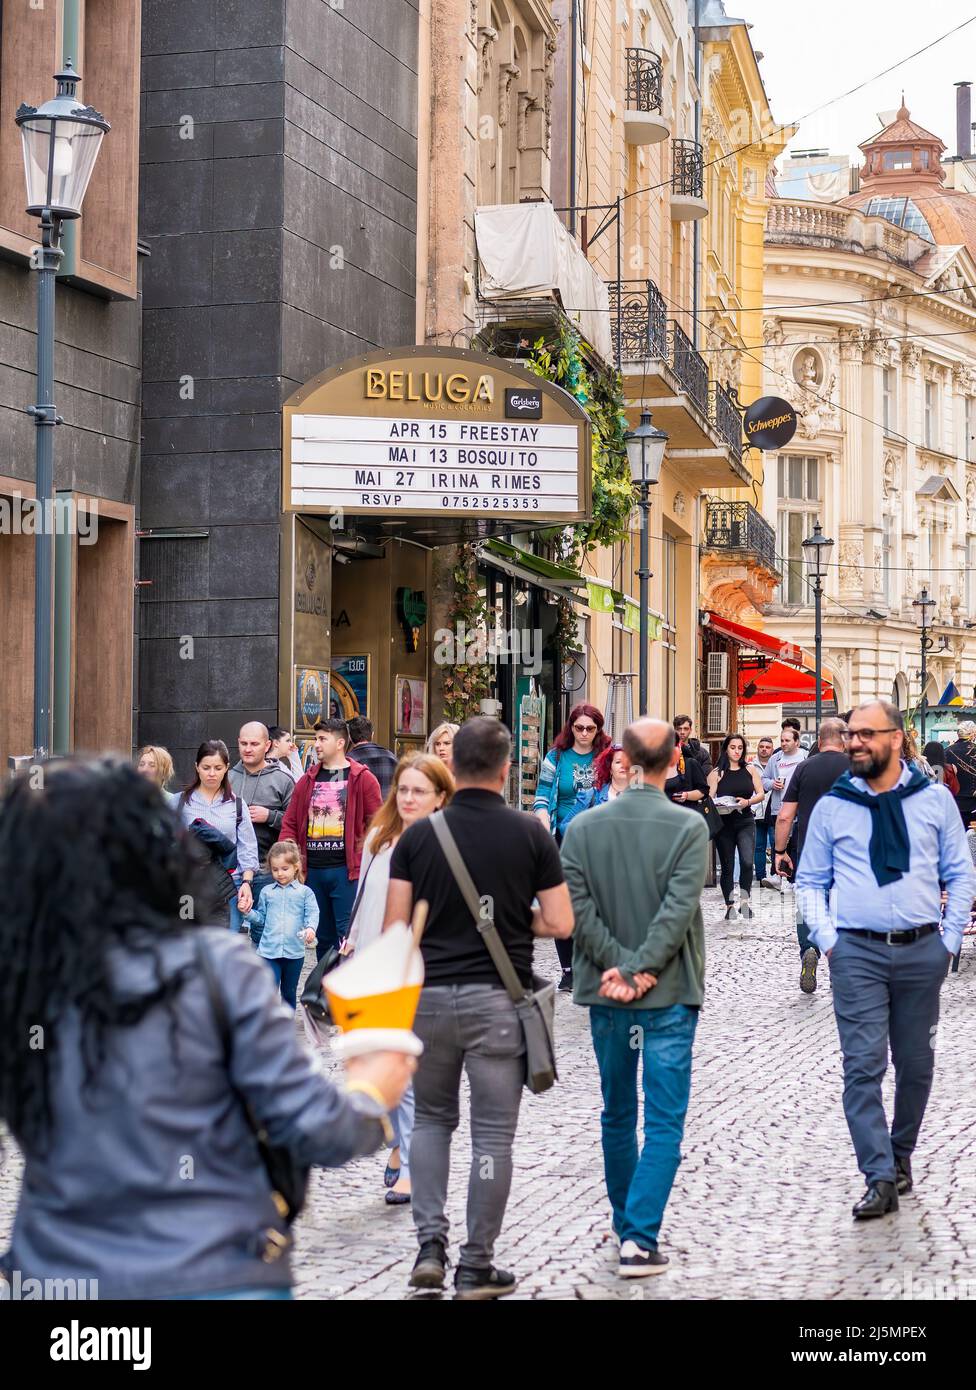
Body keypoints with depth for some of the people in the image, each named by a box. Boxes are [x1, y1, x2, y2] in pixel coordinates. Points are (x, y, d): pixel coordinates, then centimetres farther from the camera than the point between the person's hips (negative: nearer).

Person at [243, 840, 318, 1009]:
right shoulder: (267, 891, 8)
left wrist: (310, 928, -26)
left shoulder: (304, 892, 2)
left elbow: (312, 913, -7)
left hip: (294, 951, 0)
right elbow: (261, 917, 12)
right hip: (269, 950, 0)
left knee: (289, 992, 16)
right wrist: (248, 913, -6)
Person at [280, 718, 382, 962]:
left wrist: (363, 861, -11)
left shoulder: (363, 779, -1)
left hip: (346, 870, -5)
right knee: (322, 937, 12)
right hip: (312, 870, 5)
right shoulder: (307, 781, 13)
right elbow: (290, 823, 13)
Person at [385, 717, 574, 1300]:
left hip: (429, 995, 2)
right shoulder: (530, 833, -5)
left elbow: (395, 928, -2)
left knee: (431, 1117, 19)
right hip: (497, 999, -2)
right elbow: (560, 923, -4)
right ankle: (477, 1267, 8)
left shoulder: (418, 835, -1)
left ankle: (431, 1244, 7)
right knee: (493, 1135, 5)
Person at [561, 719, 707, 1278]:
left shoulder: (584, 827, 0)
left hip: (606, 996, 3)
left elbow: (577, 907, -8)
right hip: (670, 995, -3)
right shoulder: (689, 827, -9)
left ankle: (627, 1226, 28)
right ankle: (641, 1238, -11)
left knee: (617, 1116, 18)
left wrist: (619, 966, -8)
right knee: (664, 1121, -1)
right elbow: (678, 909, -17)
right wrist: (639, 971, -15)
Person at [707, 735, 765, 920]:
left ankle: (744, 899, -6)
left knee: (747, 861, -19)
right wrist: (716, 805, -23)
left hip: (745, 822, 0)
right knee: (727, 866, 6)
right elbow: (709, 798, -2)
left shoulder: (750, 770, 8)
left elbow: (761, 794, 6)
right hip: (724, 823, 0)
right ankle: (730, 905, 16)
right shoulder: (716, 773, 2)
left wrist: (747, 802, -12)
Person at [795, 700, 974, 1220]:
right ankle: (880, 1178, -7)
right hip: (857, 952, -1)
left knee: (916, 1062, 11)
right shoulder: (832, 806, 4)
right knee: (863, 1065, -8)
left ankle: (901, 1153, 30)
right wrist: (826, 938, -1)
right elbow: (810, 879, 11)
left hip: (922, 950, 1)